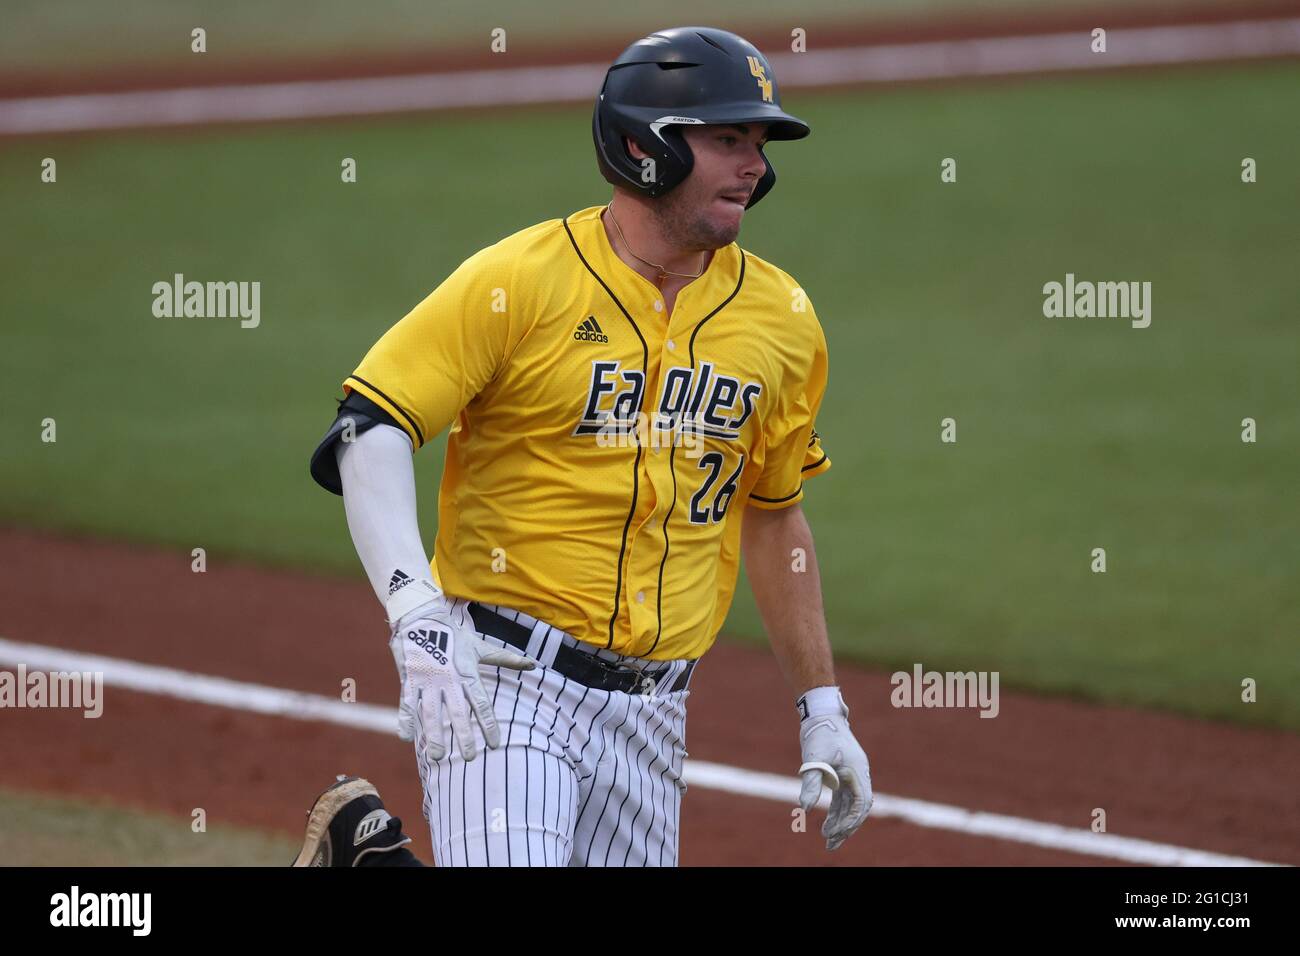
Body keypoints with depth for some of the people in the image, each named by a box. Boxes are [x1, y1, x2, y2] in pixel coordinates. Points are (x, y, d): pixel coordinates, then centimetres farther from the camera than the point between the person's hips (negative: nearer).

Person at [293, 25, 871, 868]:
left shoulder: (780, 318, 8)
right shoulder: (517, 282, -9)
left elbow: (773, 515, 19)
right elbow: (371, 431, -13)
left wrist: (823, 711, 18)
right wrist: (415, 605, -28)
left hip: (650, 704, 6)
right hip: (504, 680, -6)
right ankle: (364, 844, 13)